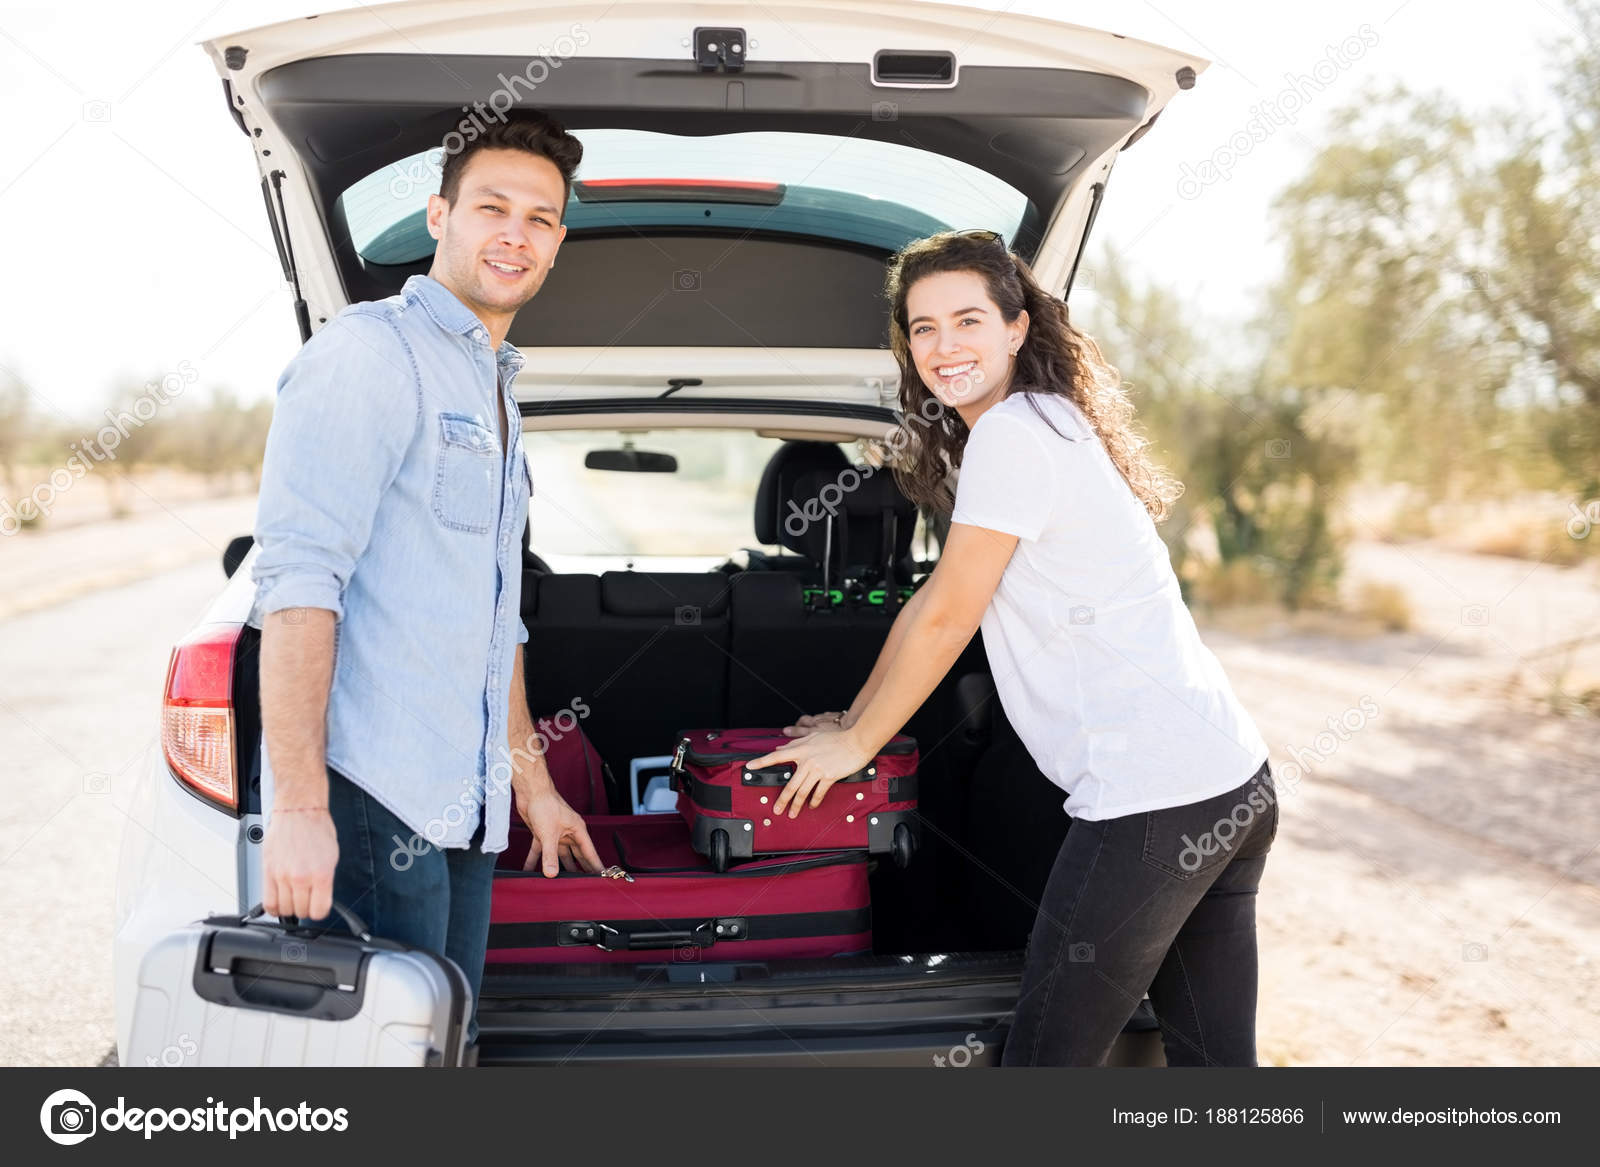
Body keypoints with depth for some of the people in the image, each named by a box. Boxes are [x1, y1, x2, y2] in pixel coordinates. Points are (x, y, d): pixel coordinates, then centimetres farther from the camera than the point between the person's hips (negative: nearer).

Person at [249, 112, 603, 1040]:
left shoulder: (494, 390, 21)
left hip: (461, 811, 9)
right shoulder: (371, 354, -7)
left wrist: (531, 781, 27)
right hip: (370, 800, -9)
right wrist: (298, 807, -23)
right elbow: (298, 579, -17)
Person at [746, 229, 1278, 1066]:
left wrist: (855, 744, 6)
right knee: (1214, 1062, 14)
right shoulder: (1047, 426, 22)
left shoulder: (1013, 431, -9)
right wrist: (853, 718, 29)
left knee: (1044, 1056, -3)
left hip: (1154, 799, -10)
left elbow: (948, 618, -5)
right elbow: (933, 601, 26)